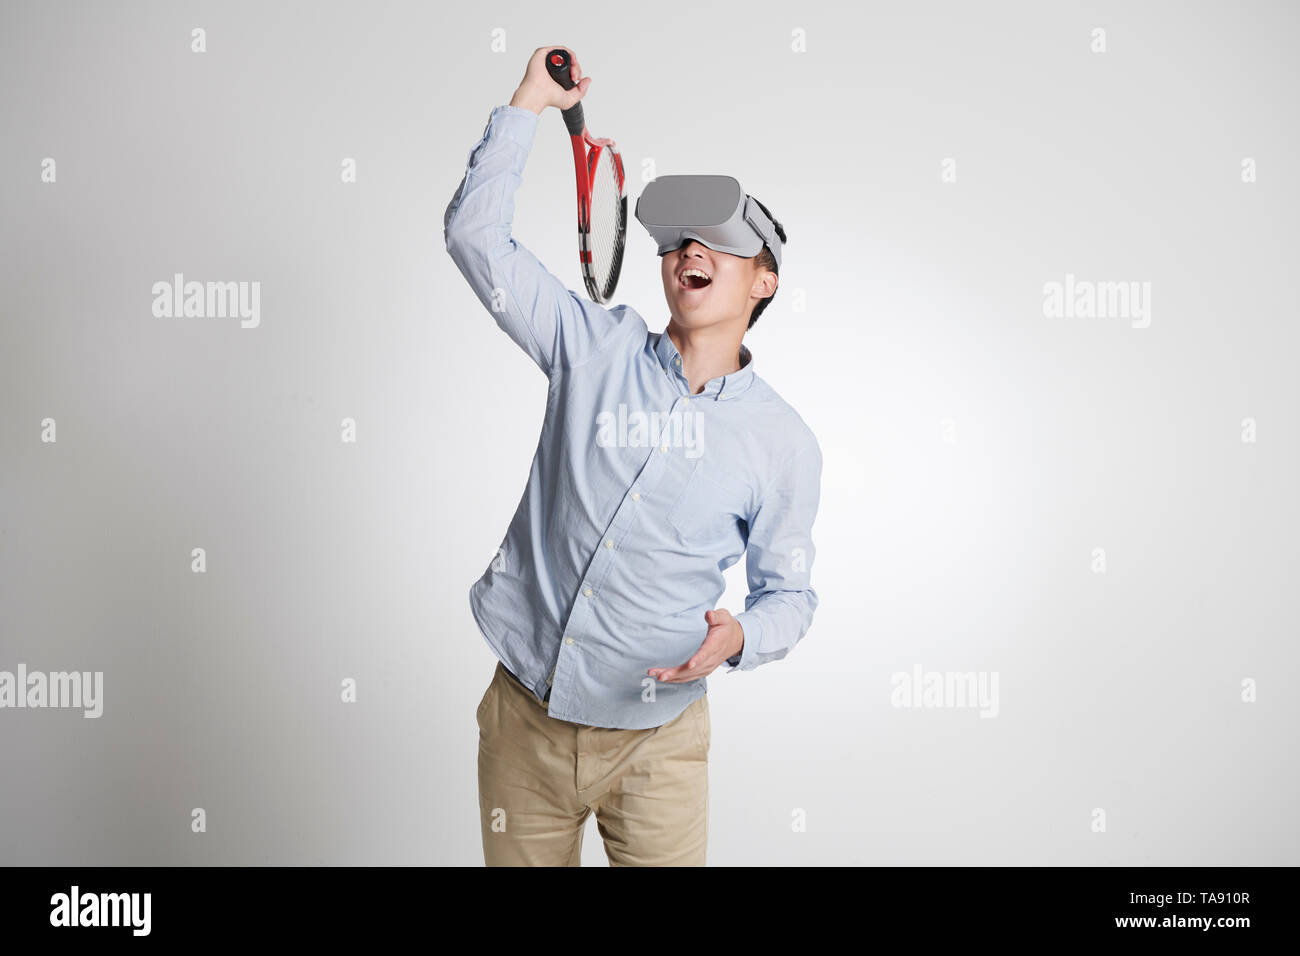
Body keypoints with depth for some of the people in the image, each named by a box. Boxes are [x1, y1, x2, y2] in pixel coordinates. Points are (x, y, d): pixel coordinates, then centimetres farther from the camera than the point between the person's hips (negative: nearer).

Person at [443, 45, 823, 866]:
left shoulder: (783, 440, -3)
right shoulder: (599, 349, -1)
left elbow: (790, 592, 3)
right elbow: (475, 233, -2)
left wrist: (738, 637, -18)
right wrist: (529, 104, -3)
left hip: (654, 740, -1)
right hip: (524, 716, 1)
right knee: (520, 861, 15)